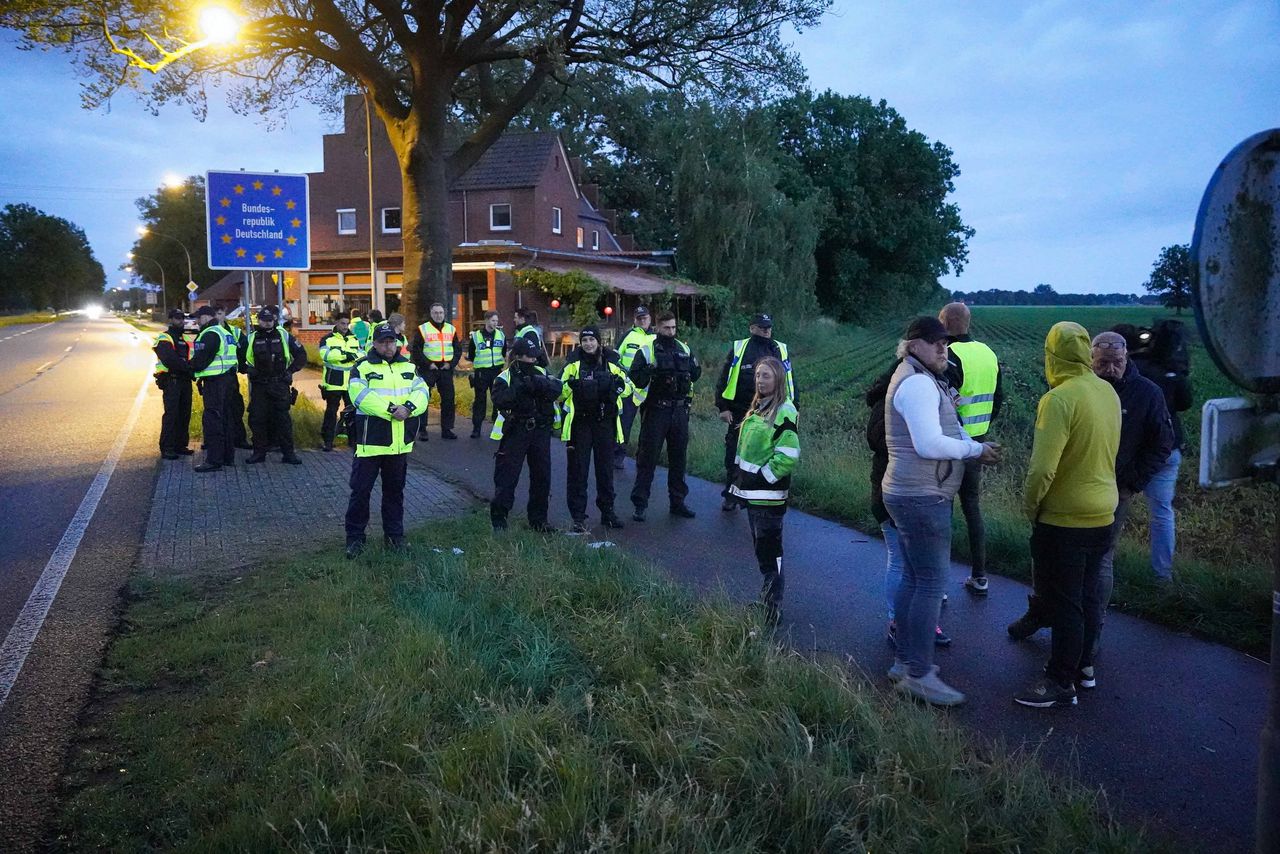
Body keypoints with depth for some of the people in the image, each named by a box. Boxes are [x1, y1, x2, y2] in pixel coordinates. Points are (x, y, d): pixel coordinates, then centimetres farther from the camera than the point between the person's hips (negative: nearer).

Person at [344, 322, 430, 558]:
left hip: (400, 443, 4)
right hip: (370, 441, -4)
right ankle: (355, 537, 11)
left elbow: (421, 391, 1)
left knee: (395, 490, 15)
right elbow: (361, 396, -17)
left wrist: (409, 407, -19)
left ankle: (394, 534, 27)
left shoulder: (408, 367, 12)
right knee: (360, 490, 0)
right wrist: (390, 410, -21)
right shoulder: (362, 367, -2)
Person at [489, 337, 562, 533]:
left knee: (542, 476, 10)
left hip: (540, 432, 4)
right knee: (507, 476, 0)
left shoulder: (541, 372, 7)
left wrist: (541, 383, -26)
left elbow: (556, 390, -10)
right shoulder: (504, 378, -6)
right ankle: (498, 518, 13)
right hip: (515, 433, -4)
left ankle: (538, 520, 22)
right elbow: (499, 400, -23)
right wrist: (519, 388, -32)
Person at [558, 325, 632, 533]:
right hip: (580, 424, -3)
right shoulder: (573, 364, -1)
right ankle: (578, 517, 4)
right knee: (578, 471, -2)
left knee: (606, 469, 11)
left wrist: (620, 385, -9)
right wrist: (569, 385, -23)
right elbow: (560, 392, -2)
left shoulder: (611, 365, 7)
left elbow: (630, 388, 13)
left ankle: (607, 512, 23)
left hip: (605, 423, 3)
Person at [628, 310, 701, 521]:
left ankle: (678, 502, 22)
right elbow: (635, 379, -7)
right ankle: (640, 504, 6)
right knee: (648, 458, 0)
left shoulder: (685, 350, 10)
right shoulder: (646, 351, -2)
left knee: (678, 458, 11)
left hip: (680, 410, 4)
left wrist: (693, 368, -6)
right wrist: (650, 372, -25)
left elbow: (696, 374, 16)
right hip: (656, 410, -4)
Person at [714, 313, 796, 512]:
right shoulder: (738, 349, 1)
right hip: (740, 415, -1)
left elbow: (789, 382, 13)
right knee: (734, 457, 6)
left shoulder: (781, 350, 7)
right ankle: (730, 497, 19)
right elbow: (724, 379, 1)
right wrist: (723, 407, -5)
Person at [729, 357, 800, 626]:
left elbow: (788, 456, -22)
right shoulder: (758, 407, 13)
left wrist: (764, 476, -16)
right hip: (752, 491, 9)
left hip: (769, 496, -9)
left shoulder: (784, 412, -15)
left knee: (769, 551, -5)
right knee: (761, 546, 18)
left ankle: (773, 609, 2)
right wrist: (742, 477, 15)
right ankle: (766, 598, 31)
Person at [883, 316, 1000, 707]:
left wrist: (976, 449, 1)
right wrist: (975, 449, -11)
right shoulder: (918, 383, -16)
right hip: (922, 498, -11)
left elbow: (932, 435, 17)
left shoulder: (921, 380, 18)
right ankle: (919, 675, 1)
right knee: (932, 583, -6)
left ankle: (905, 663, 25)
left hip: (912, 495, 11)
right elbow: (929, 445, -24)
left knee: (914, 579, 15)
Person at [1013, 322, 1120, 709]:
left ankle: (1061, 684, 13)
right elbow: (1106, 452, 12)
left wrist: (1030, 505, -11)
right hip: (1103, 515, 8)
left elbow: (1042, 469, -25)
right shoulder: (1108, 392, 1)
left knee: (1063, 603, 3)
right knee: (1088, 597, 19)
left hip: (1064, 520, -8)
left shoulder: (1059, 399, -23)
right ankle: (1080, 666, 33)